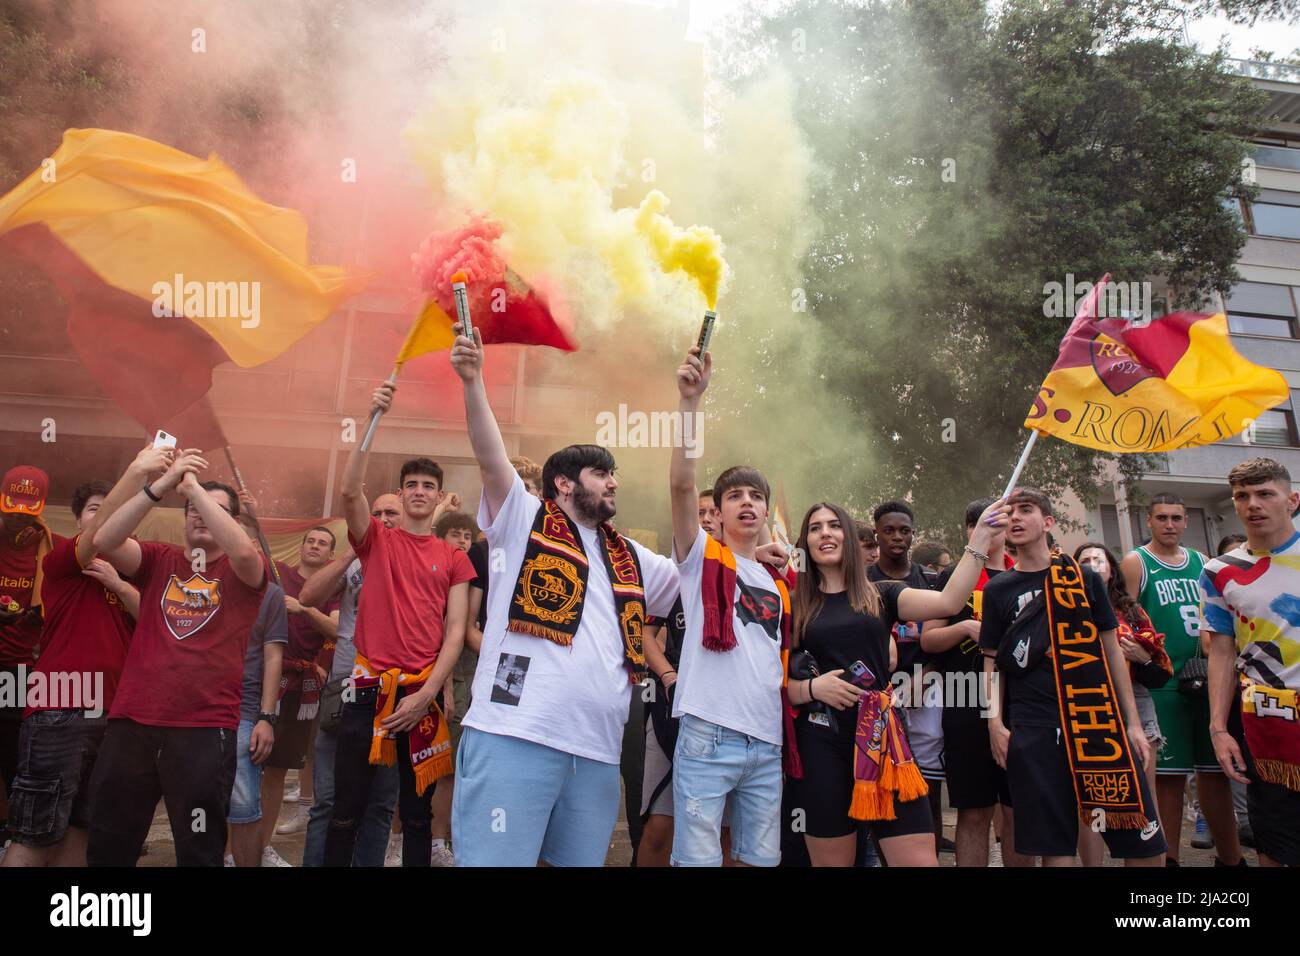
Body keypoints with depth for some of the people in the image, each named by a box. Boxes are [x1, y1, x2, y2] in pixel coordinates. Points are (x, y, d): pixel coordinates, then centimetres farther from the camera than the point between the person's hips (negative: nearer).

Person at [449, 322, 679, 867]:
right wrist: (472, 381, -16)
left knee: (581, 861, 11)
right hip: (515, 739, -6)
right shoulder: (524, 521, 8)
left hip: (598, 754, 6)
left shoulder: (632, 559, 24)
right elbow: (490, 458, -5)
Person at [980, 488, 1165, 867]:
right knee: (1054, 845, 2)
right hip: (1032, 730, -1)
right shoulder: (998, 589, 7)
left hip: (1099, 720, 1)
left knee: (1145, 844, 1)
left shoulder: (1084, 578, 8)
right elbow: (993, 663, 8)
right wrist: (995, 721, -3)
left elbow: (1112, 651, 9)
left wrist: (1132, 723, 6)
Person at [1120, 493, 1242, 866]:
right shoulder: (1135, 563, -2)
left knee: (1216, 771, 11)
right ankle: (1169, 857, 11)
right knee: (1169, 775, -1)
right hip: (1162, 684, -5)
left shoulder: (1202, 562, 15)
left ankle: (1231, 857, 24)